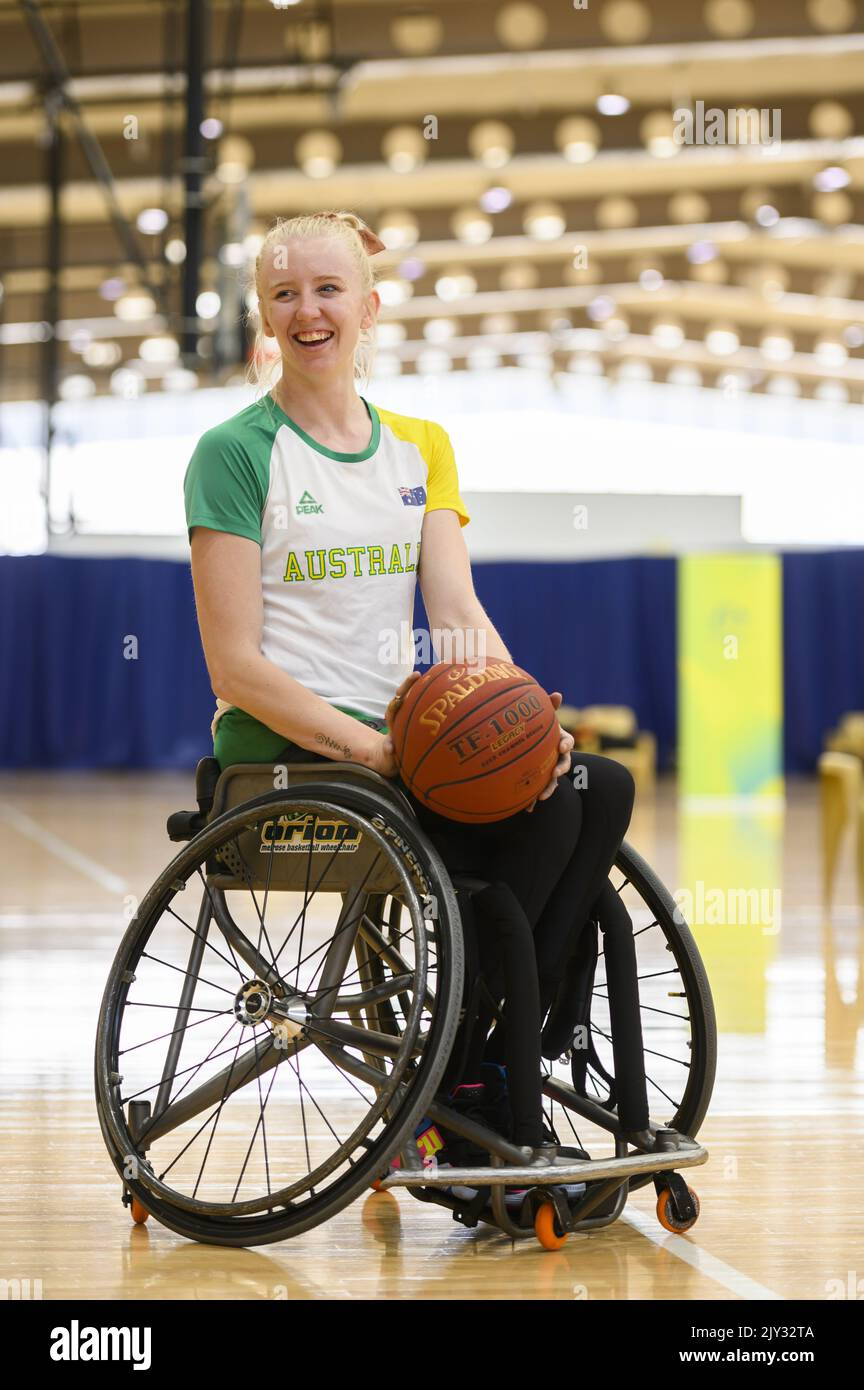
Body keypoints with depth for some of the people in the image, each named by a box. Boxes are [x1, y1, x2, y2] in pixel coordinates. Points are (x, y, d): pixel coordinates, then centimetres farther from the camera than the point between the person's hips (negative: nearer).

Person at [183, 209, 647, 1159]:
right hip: (283, 751, -6)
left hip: (398, 734, 6)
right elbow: (236, 665, -10)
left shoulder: (420, 450, 16)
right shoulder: (235, 454, -3)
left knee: (602, 790, -17)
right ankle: (496, 1111, -12)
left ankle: (476, 1079, -13)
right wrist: (374, 750, -21)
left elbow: (459, 612, 4)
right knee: (541, 818, -25)